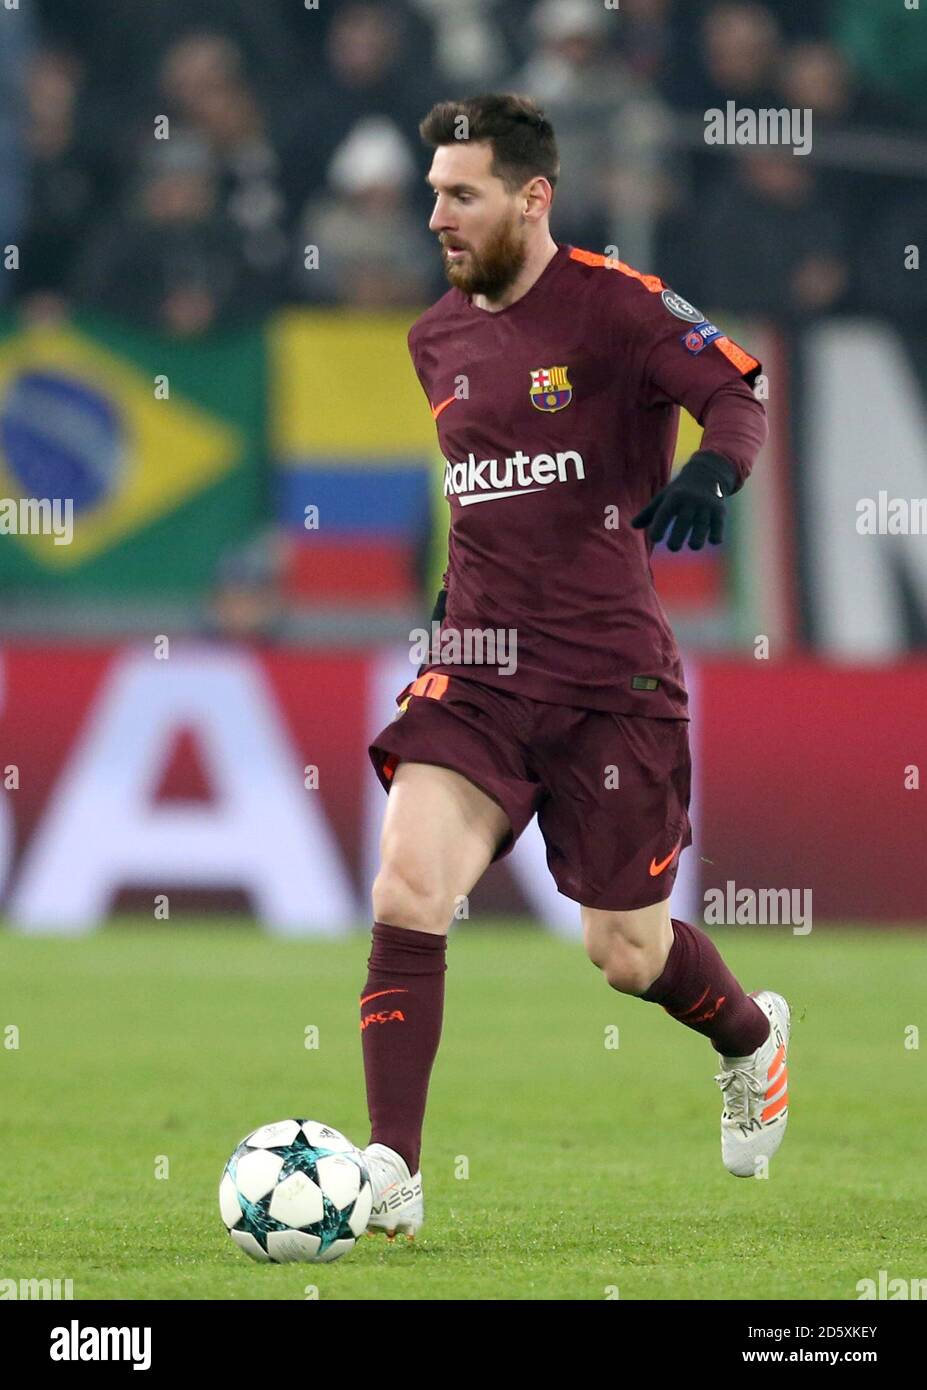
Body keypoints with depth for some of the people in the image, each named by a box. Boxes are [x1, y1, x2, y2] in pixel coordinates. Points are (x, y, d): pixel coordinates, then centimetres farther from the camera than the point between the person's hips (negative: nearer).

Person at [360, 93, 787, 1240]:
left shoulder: (613, 304, -8)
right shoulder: (437, 340, 12)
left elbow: (738, 394, -15)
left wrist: (711, 471, -34)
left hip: (611, 677, -4)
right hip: (476, 673, 4)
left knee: (625, 954, 5)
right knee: (406, 891, -18)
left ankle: (752, 1039, 40)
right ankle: (390, 1177, -18)